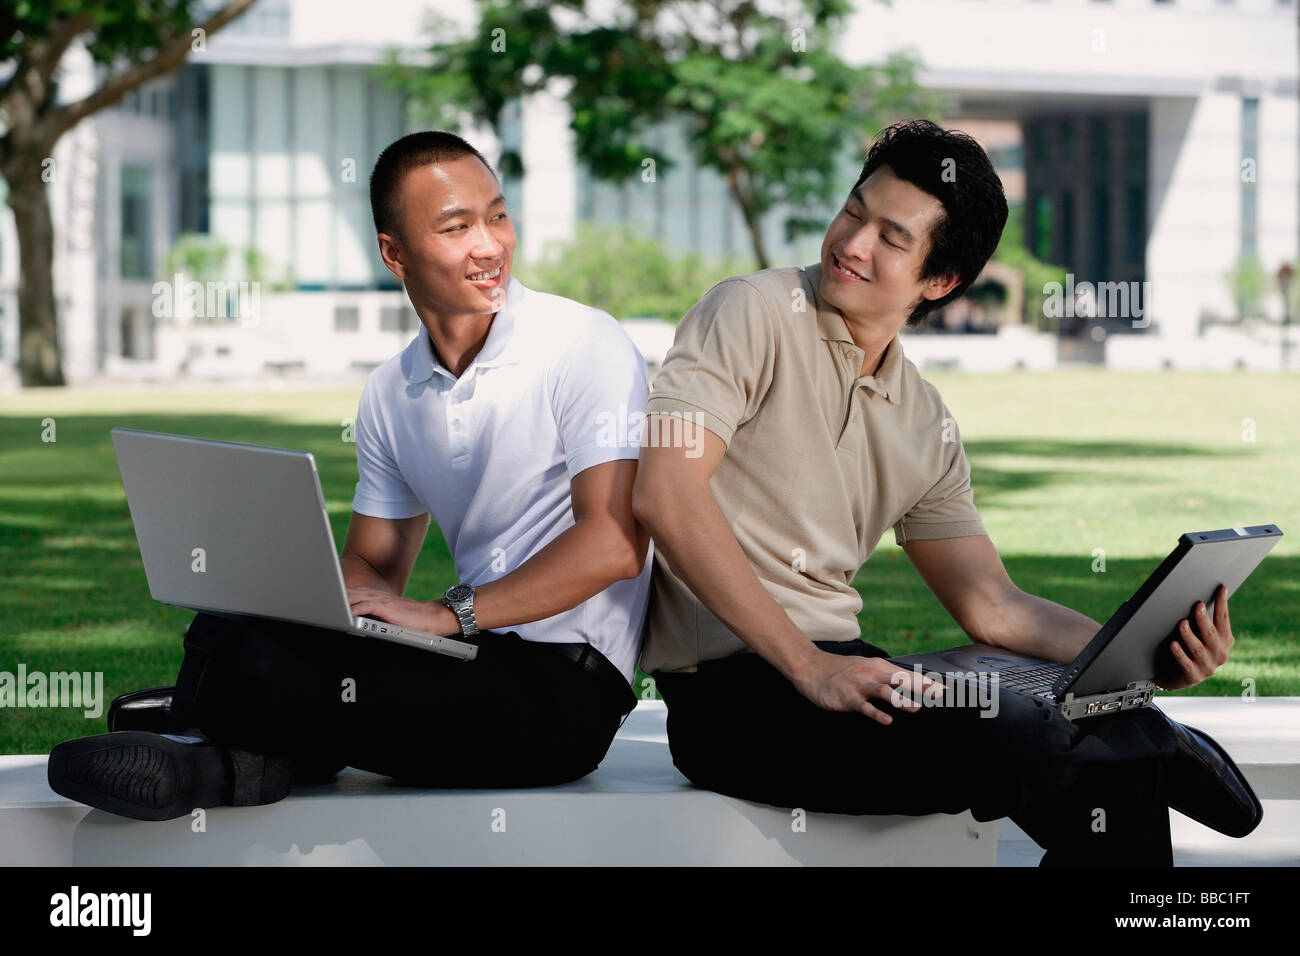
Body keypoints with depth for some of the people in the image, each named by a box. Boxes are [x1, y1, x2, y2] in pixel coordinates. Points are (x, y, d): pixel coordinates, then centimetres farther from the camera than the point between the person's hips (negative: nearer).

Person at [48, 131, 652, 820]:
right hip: (479, 665, 7)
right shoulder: (390, 393, 15)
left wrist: (449, 614, -19)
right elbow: (370, 568, 19)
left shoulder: (586, 346, -7)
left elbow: (614, 543, -17)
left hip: (565, 686, -7)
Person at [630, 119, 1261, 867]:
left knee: (1115, 731, -16)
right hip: (732, 688, -6)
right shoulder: (754, 315, -5)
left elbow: (991, 605, 18)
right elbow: (665, 494, -17)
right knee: (1022, 743, -24)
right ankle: (1167, 759, 0)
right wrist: (807, 665, -22)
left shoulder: (927, 429, 15)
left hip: (839, 670, 6)